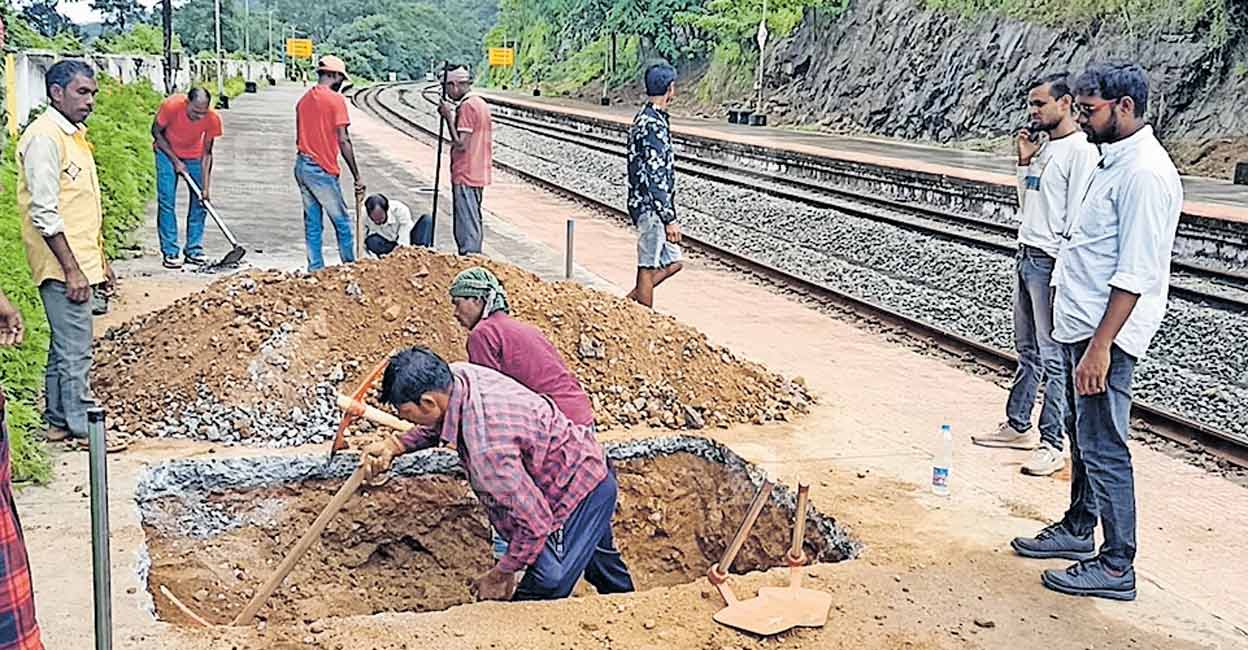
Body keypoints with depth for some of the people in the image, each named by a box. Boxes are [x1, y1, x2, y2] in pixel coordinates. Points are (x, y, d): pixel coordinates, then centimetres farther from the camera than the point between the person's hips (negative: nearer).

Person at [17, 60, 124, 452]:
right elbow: (44, 214, -20)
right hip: (63, 266, -10)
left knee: (65, 346, 16)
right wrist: (72, 270, -21)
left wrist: (100, 261, 21)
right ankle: (83, 427, 7)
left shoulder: (74, 134, 15)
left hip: (80, 261, 10)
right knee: (76, 350, -3)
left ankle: (58, 421, 25)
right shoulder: (44, 138, -15)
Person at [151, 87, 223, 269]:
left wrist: (205, 186, -17)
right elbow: (156, 132, -13)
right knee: (166, 201, -7)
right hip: (167, 152, -2)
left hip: (194, 156, 2)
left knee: (199, 200, -2)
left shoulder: (213, 119, -26)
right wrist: (175, 161, -17)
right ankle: (170, 253, -4)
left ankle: (194, 251, 7)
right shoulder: (171, 106, -32)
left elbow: (206, 153, -14)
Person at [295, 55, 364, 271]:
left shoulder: (304, 99, 13)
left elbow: (301, 137, 18)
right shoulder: (335, 99, -10)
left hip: (301, 166, 8)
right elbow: (343, 142, -14)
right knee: (342, 224, 0)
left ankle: (315, 269, 11)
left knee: (312, 224, 10)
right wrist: (357, 177, -12)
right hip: (322, 170, -8)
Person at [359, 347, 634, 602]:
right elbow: (436, 426, 11)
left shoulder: (486, 447, -39)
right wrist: (394, 445, -5)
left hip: (576, 494, -10)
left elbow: (536, 523, -31)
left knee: (540, 592, -2)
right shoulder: (458, 374, -15)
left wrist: (501, 574, -16)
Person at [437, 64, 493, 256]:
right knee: (473, 224, 15)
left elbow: (461, 144, -21)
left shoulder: (467, 107, -16)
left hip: (465, 176, -10)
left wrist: (449, 117, -17)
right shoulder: (481, 104, 14)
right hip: (479, 174, 10)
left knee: (467, 228, -6)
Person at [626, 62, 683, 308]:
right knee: (648, 267, 0)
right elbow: (656, 179, -24)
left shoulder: (644, 119, 12)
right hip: (652, 207, -10)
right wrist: (670, 219, -21)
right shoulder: (654, 125, -20)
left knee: (672, 262, 15)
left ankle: (626, 305, 19)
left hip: (650, 206, 10)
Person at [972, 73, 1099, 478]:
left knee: (1053, 357, -6)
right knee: (1027, 350, 16)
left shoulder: (1081, 151, -12)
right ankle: (1018, 426, 25)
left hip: (1051, 262, -9)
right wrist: (1025, 162, 10)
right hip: (1026, 255, 9)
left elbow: (1077, 219, -17)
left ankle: (1052, 445, -2)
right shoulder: (1043, 146, 15)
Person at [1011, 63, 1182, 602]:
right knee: (1082, 433, 21)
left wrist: (1100, 346, -25)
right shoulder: (1114, 160, 13)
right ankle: (1079, 528, 36)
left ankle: (1117, 567, 7)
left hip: (1105, 334, -10)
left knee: (1103, 447, -4)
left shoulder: (1145, 173, -19)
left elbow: (1136, 273, -24)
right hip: (1080, 325, 10)